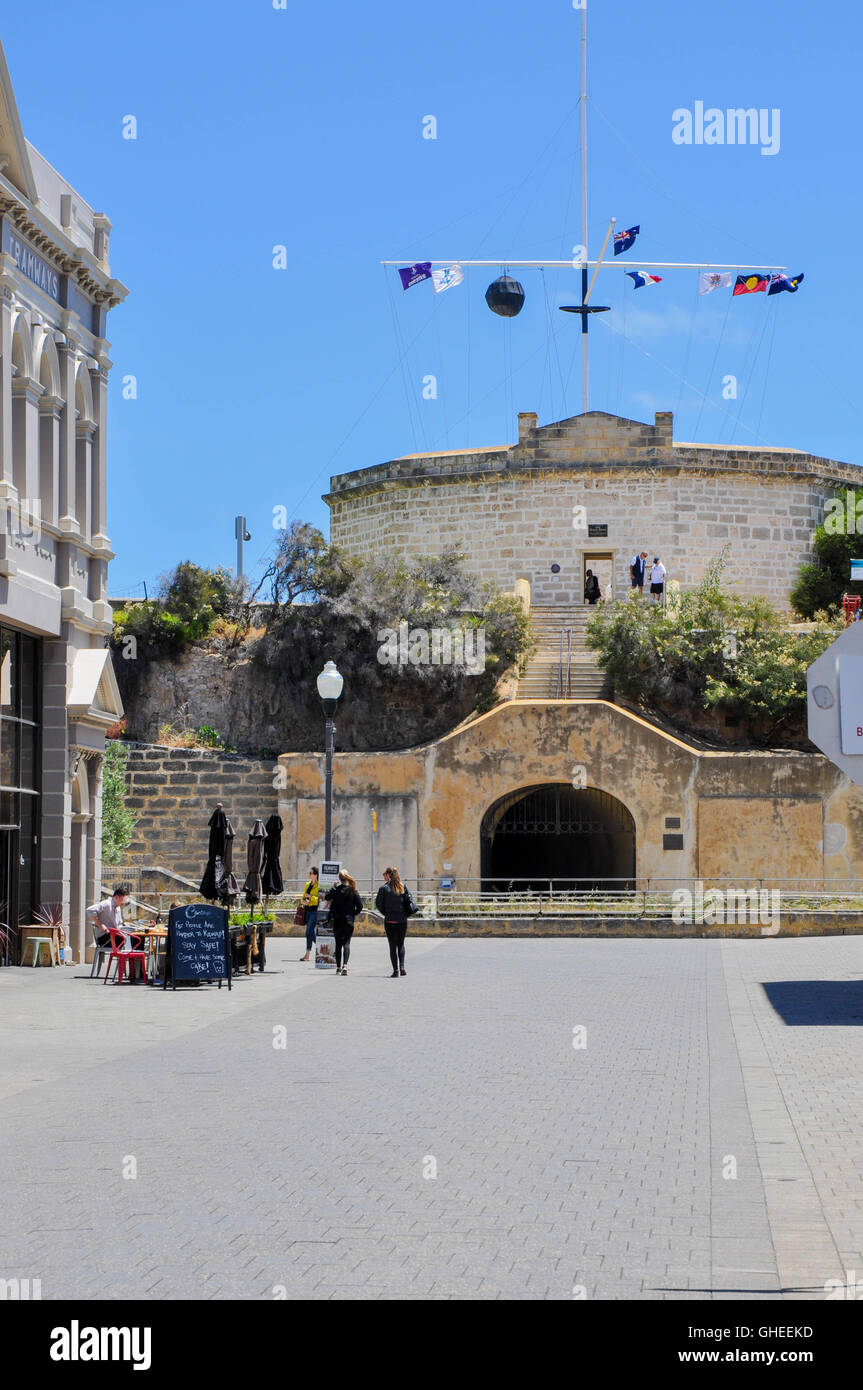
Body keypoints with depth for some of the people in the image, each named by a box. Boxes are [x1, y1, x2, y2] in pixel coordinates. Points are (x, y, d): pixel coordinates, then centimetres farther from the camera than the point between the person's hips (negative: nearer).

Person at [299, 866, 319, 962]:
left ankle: (308, 954, -6)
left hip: (315, 910, -8)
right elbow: (304, 897, 23)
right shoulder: (308, 884, 16)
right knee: (311, 932, 9)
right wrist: (304, 901, 1)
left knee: (309, 931, -14)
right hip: (308, 910, 8)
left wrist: (310, 897, -17)